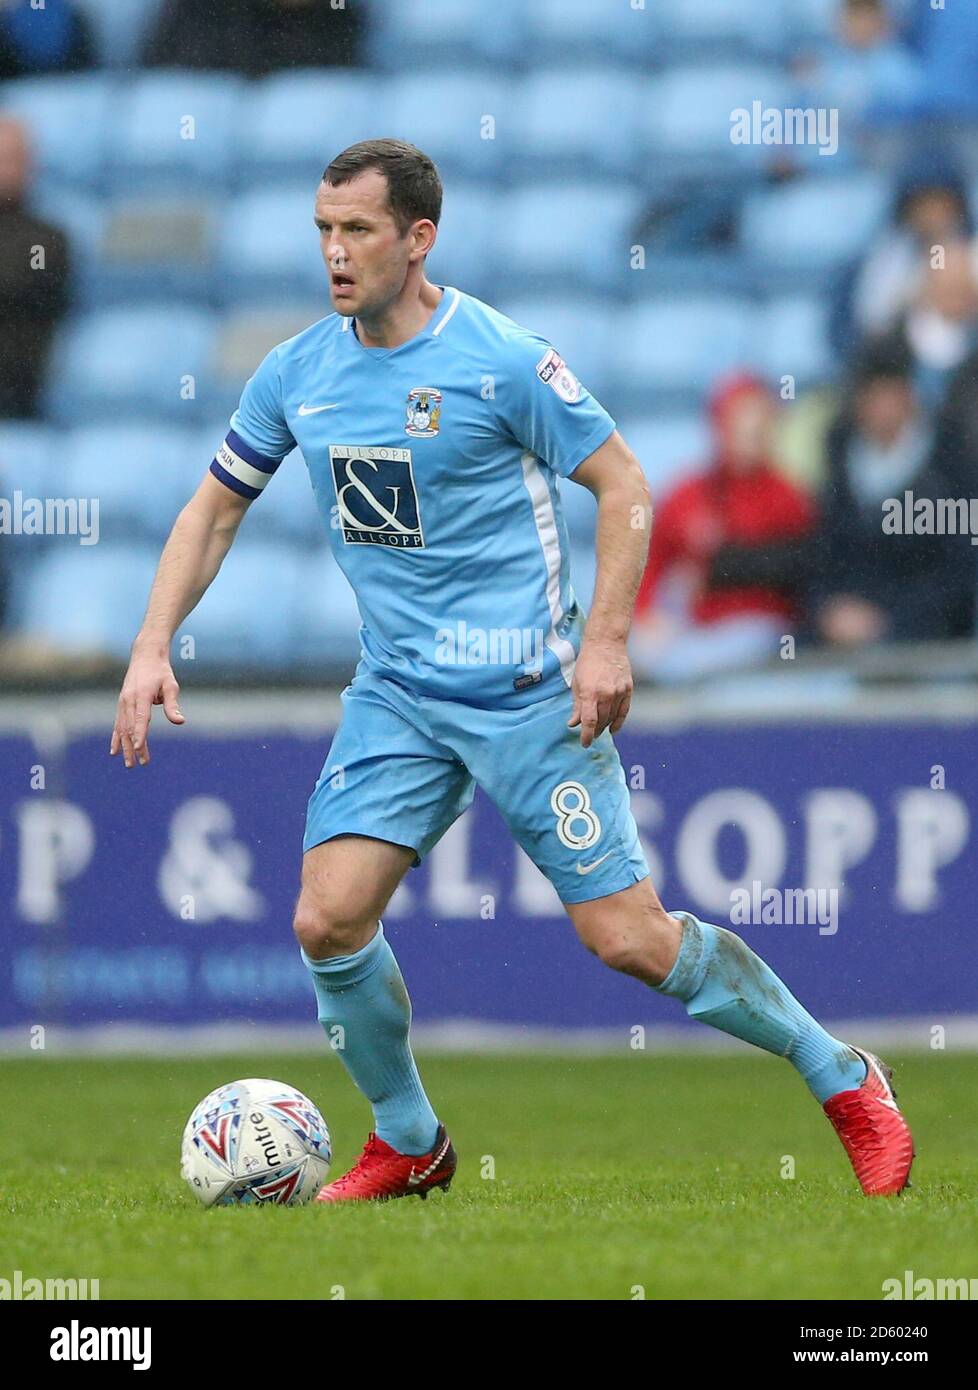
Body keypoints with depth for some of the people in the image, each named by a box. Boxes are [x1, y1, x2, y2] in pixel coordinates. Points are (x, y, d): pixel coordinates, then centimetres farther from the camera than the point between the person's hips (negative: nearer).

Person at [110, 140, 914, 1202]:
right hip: (395, 695, 5)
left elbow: (623, 486, -6)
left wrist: (605, 640, -15)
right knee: (328, 921, -10)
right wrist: (152, 650, 4)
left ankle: (841, 1080, 11)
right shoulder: (297, 374, 4)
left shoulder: (502, 359, -12)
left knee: (628, 938, -7)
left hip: (527, 693, -5)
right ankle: (408, 1145, 12)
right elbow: (214, 510, 14)